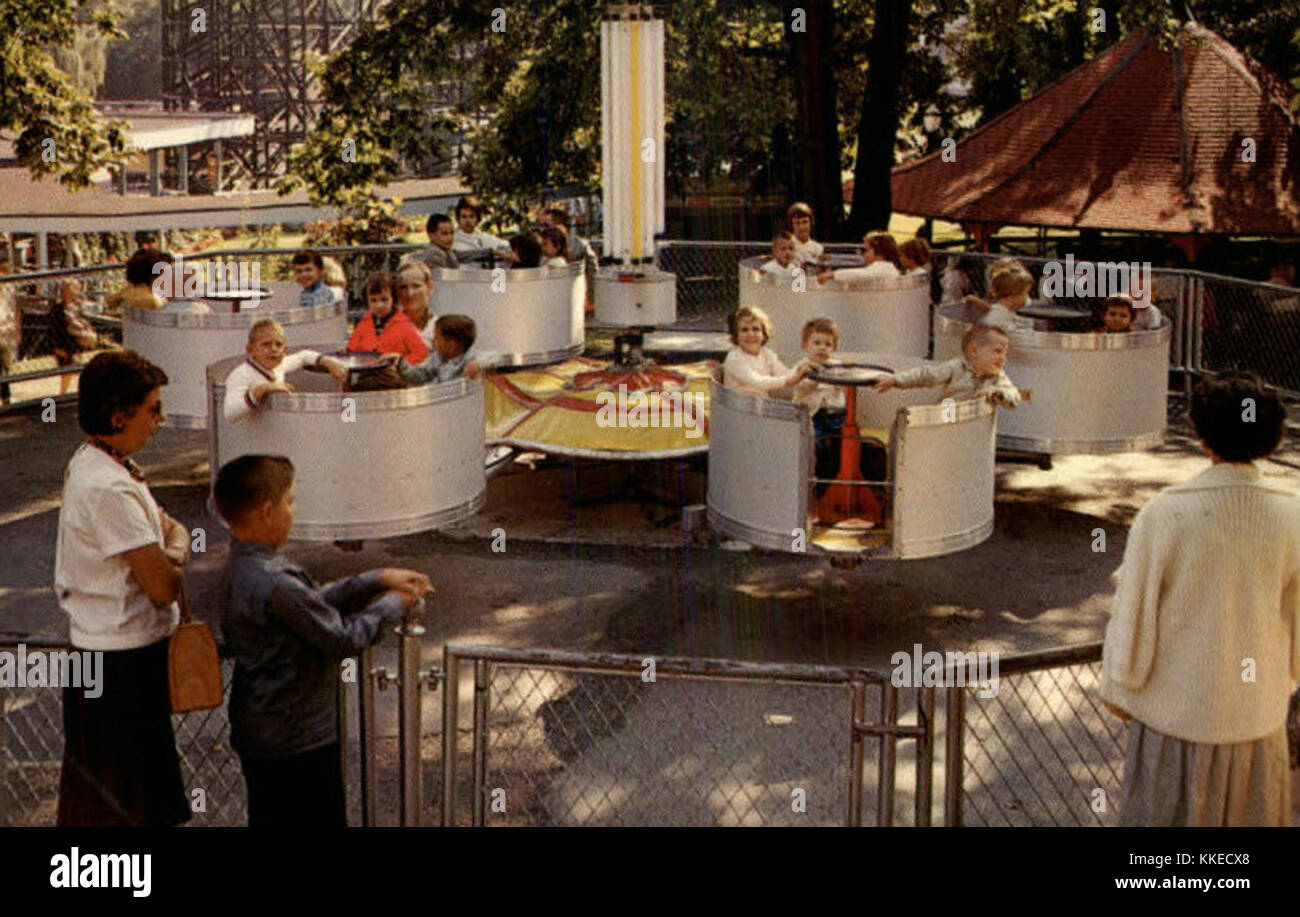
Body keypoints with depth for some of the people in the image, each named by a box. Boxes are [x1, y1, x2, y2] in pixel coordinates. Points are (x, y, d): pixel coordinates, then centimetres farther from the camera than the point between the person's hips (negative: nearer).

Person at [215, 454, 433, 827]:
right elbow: (344, 639, -20)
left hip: (259, 732, 10)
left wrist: (378, 580, 6)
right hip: (297, 740, -10)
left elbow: (317, 603, 11)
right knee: (321, 818, 4)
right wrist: (391, 605, -4)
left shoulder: (243, 565, 3)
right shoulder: (274, 584, -28)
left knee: (269, 819, 20)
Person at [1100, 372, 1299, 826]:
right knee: (1252, 814, 20)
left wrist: (1119, 689, 4)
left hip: (1176, 709, -2)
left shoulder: (1165, 514, -20)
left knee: (1167, 812, 15)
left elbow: (1133, 614, -12)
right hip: (1259, 713, 3)